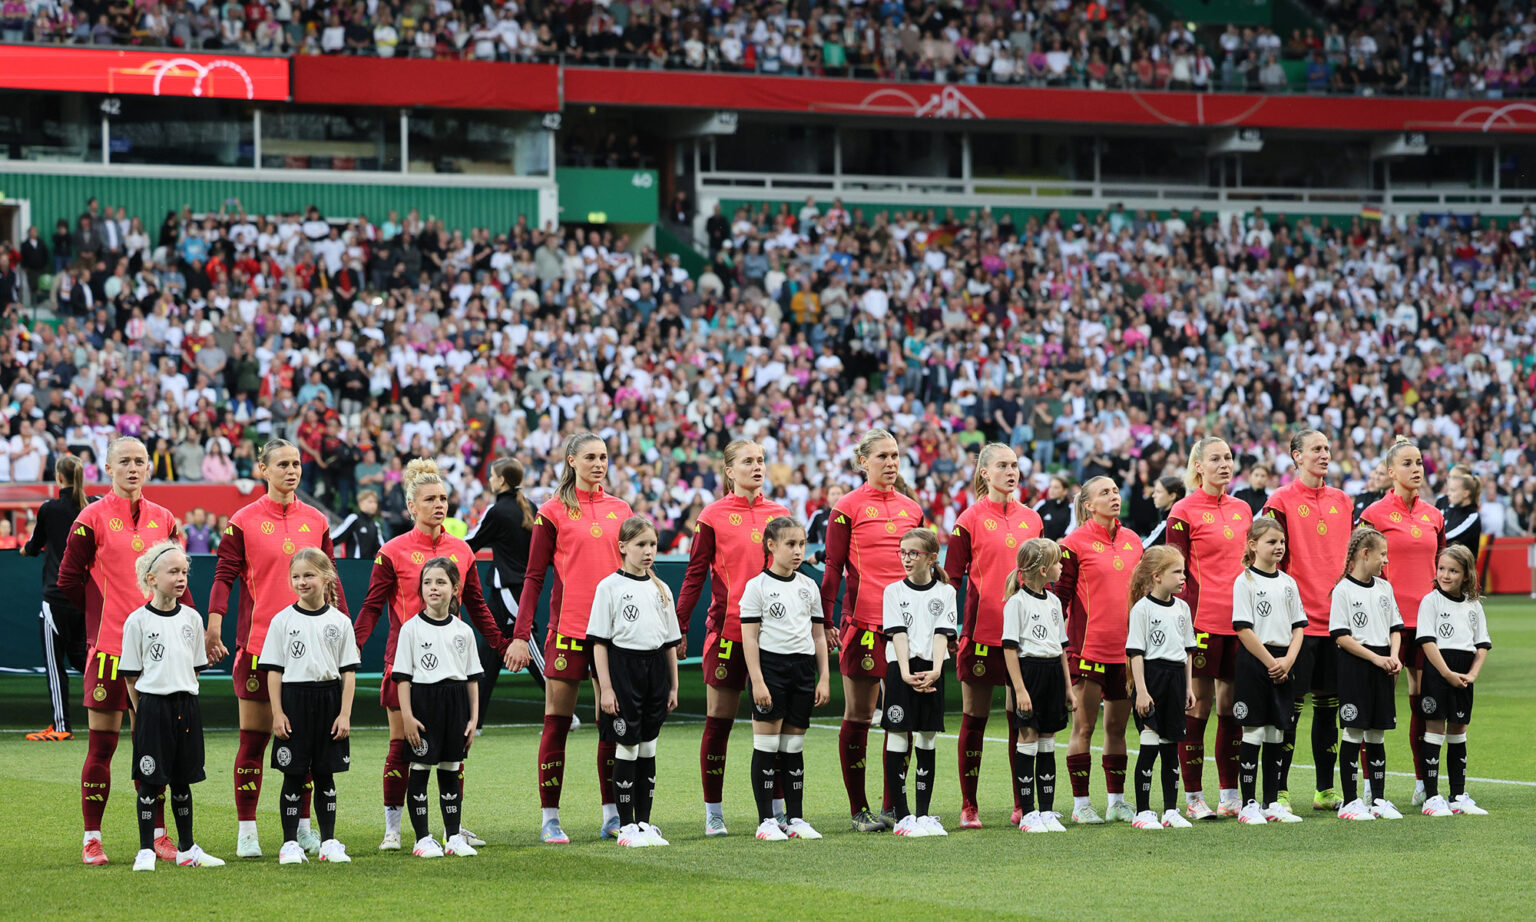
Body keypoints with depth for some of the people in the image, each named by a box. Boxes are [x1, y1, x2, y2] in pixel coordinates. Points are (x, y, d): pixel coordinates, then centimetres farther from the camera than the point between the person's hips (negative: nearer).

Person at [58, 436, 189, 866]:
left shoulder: (163, 519, 10)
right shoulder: (93, 518, -3)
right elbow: (68, 580, 0)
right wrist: (104, 614, 5)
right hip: (109, 646, -4)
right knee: (102, 744, -1)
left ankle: (157, 834, 13)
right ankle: (92, 839, 4)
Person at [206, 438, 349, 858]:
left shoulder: (317, 521, 10)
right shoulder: (243, 521, -1)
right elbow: (225, 574, -5)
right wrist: (214, 623, -18)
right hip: (258, 643, -3)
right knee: (253, 737, -1)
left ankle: (302, 825, 14)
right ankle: (247, 831, 4)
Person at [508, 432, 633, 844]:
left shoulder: (620, 509, 11)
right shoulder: (553, 512, 0)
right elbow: (534, 577, -1)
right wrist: (521, 635, -8)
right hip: (567, 629, -4)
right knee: (556, 723, -1)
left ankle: (612, 815, 11)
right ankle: (550, 818, 3)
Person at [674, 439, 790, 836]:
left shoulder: (778, 513, 10)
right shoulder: (713, 516, -1)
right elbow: (695, 575, -1)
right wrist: (678, 627, -7)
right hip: (727, 628, -3)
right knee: (719, 721, 1)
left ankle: (777, 810, 11)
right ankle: (713, 813, 8)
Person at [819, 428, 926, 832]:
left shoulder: (911, 508, 14)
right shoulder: (848, 508, -1)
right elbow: (833, 568, -3)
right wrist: (825, 622, -10)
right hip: (862, 622, -5)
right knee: (858, 716, 0)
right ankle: (858, 809, 5)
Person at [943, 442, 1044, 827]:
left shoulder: (1032, 519, 11)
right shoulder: (971, 519, -2)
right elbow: (952, 576, -3)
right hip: (982, 632, -4)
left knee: (1022, 719, 5)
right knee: (974, 719, 2)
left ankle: (1023, 806, 12)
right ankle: (969, 807, 7)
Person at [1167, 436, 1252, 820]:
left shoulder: (1242, 509, 15)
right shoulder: (1184, 511, -3)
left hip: (1240, 620, 6)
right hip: (1203, 621, -6)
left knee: (1233, 705, 7)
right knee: (1198, 706, -3)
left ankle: (1230, 795, 14)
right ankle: (1193, 796, 2)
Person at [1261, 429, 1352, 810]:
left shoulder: (1342, 501, 13)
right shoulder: (1281, 501, -4)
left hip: (1336, 617, 5)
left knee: (1329, 704, 9)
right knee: (1290, 706, -4)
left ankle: (1325, 790, 17)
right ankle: (1279, 791, 0)